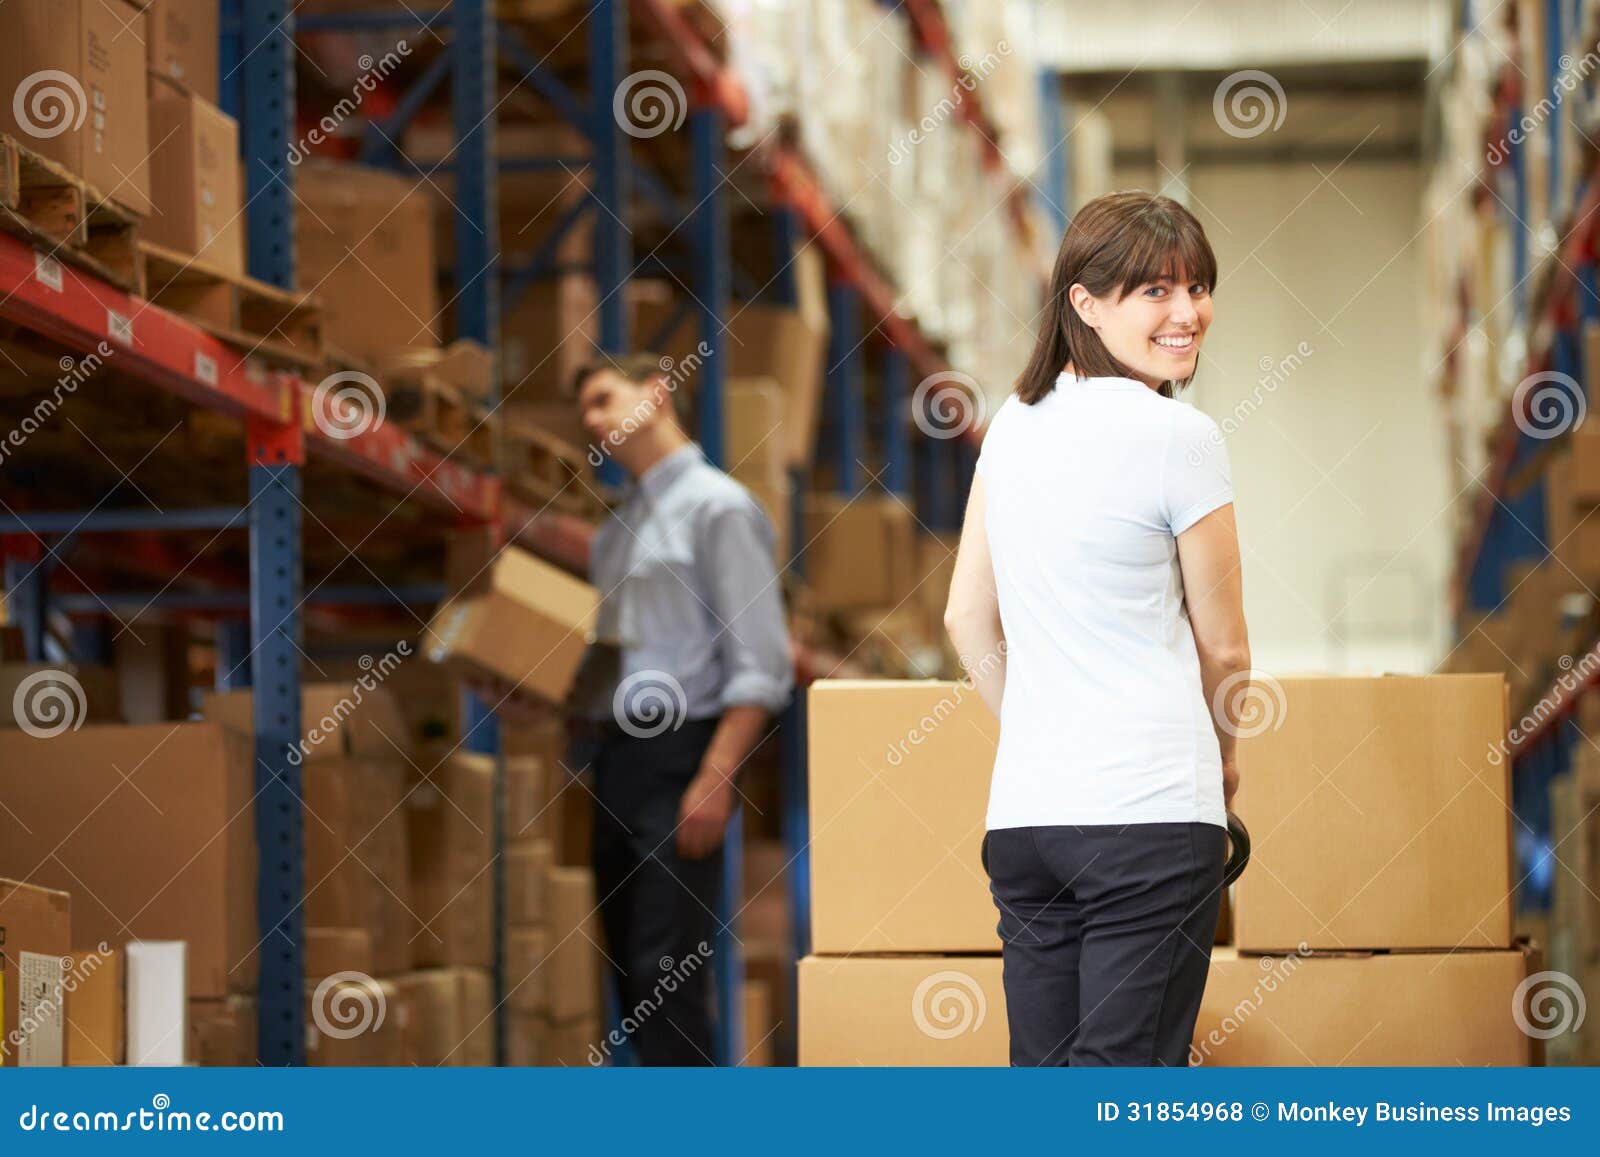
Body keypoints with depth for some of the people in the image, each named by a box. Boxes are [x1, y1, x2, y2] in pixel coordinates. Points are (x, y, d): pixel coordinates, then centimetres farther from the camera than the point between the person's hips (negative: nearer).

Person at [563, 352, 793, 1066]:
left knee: (663, 969, -14)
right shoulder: (622, 520, 17)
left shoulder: (718, 509, -8)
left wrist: (715, 780, -20)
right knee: (628, 966, 10)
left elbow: (761, 664, -14)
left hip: (679, 754, -9)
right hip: (613, 757, 9)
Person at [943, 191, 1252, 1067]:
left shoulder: (1013, 427, 10)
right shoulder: (1179, 438, -9)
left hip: (1023, 808, 7)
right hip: (1152, 808, -7)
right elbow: (1223, 647, 0)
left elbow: (968, 619, 16)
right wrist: (1221, 757, 19)